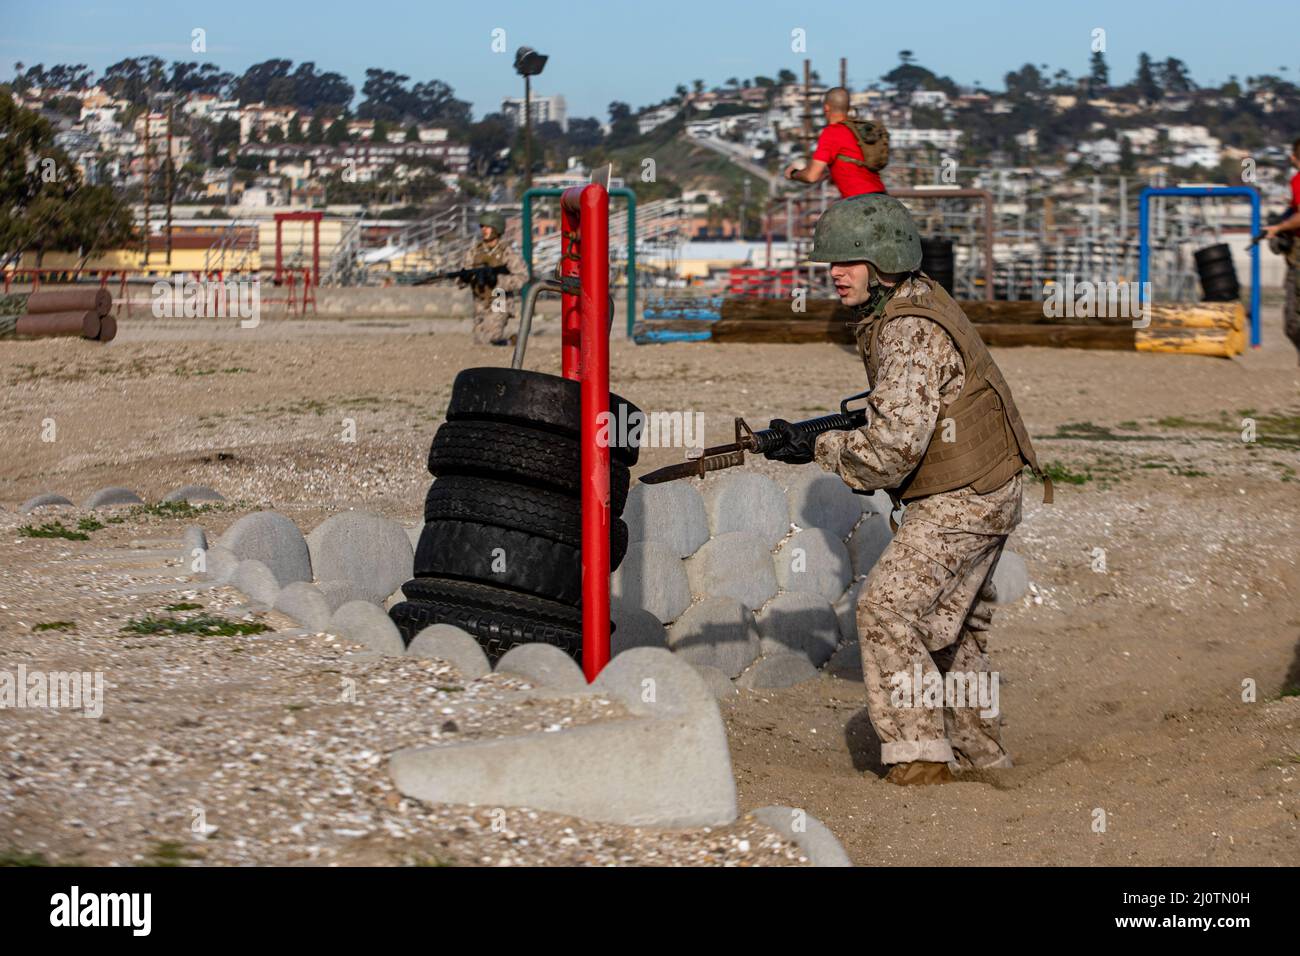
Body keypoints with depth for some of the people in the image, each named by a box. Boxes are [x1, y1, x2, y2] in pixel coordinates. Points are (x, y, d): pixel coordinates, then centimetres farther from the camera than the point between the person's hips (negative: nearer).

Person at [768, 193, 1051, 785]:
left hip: (964, 500, -11)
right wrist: (865, 467, 10)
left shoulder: (910, 332, -23)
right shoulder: (912, 299, 10)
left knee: (887, 608, -15)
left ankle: (917, 757, -17)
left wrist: (818, 449, -16)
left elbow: (895, 443, -29)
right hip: (979, 492, 11)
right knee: (952, 624, 20)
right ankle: (979, 754, 30)